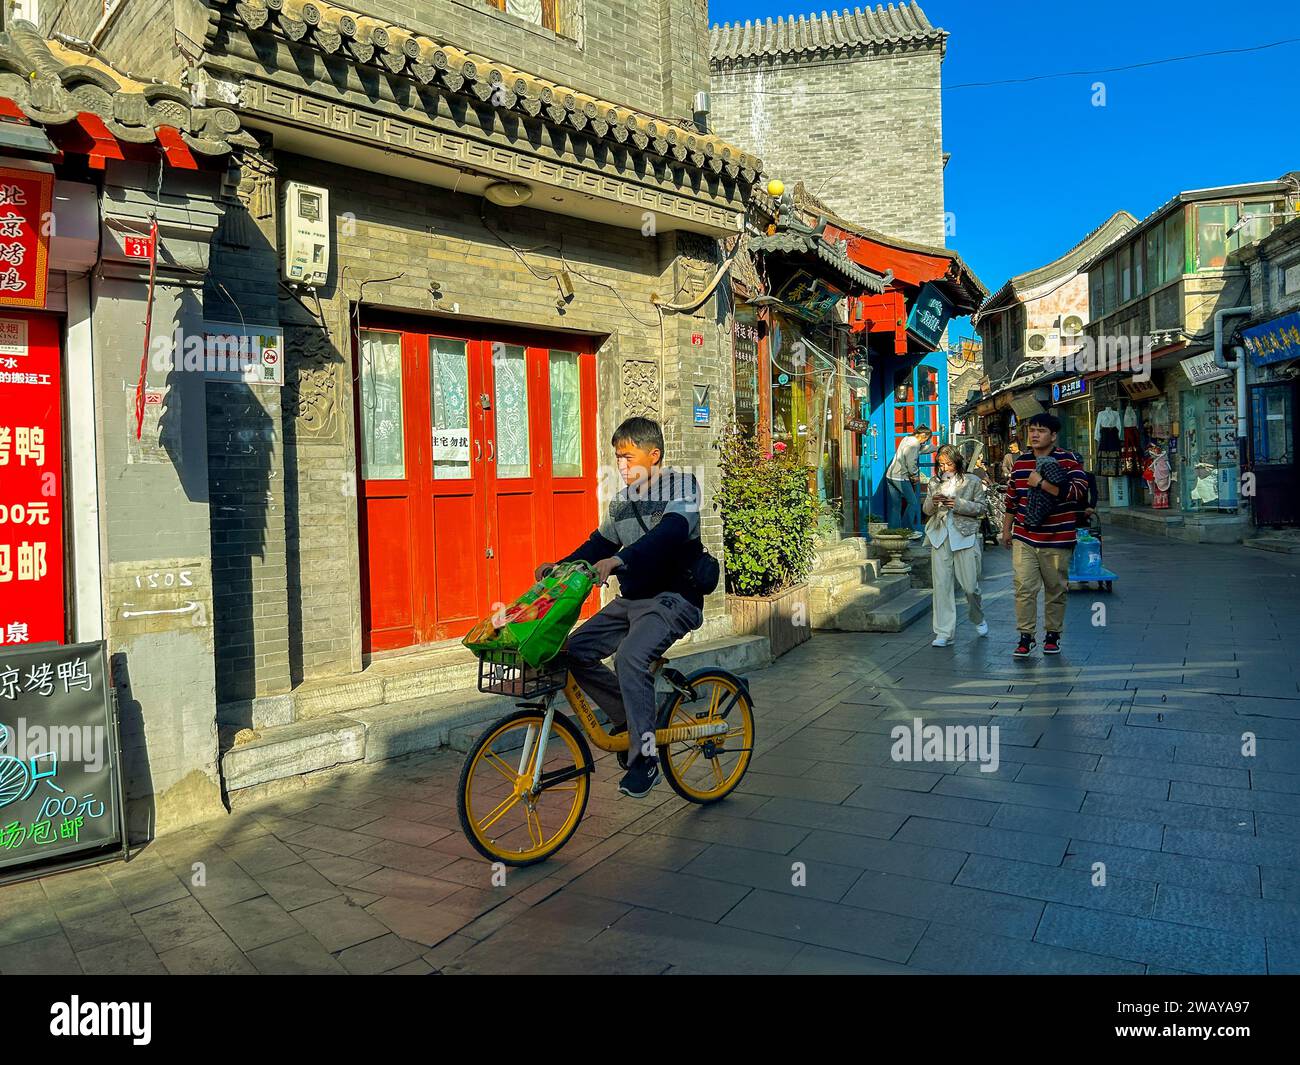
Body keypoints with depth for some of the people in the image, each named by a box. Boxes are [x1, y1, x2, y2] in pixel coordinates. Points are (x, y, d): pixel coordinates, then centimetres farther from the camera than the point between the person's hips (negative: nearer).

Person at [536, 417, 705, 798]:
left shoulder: (681, 485, -8)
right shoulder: (622, 501, 16)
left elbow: (670, 532, -27)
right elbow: (600, 543, 18)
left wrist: (618, 559, -40)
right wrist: (559, 567, 0)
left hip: (673, 598, -8)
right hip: (631, 599, 8)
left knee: (630, 656, -31)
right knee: (575, 651, -7)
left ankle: (644, 756, -19)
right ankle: (629, 716, 11)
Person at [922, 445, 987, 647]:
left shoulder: (972, 481, 2)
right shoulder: (934, 482, 11)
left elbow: (981, 508, 0)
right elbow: (926, 510, 11)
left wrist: (958, 504, -15)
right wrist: (933, 501, -11)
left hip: (965, 536, -2)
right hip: (940, 537, 3)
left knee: (970, 585, 1)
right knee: (941, 585, -2)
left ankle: (979, 619, 32)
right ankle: (944, 633, 2)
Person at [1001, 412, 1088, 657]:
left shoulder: (1069, 460, -3)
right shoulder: (1020, 462, 10)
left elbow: (1077, 492, -18)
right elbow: (1011, 499, 18)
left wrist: (1041, 483, -21)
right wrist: (1006, 529, 19)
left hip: (1057, 540, -2)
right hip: (1024, 538, 2)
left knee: (1056, 589, 9)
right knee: (1024, 588, -5)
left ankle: (1052, 635, 23)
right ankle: (1025, 637, 1)